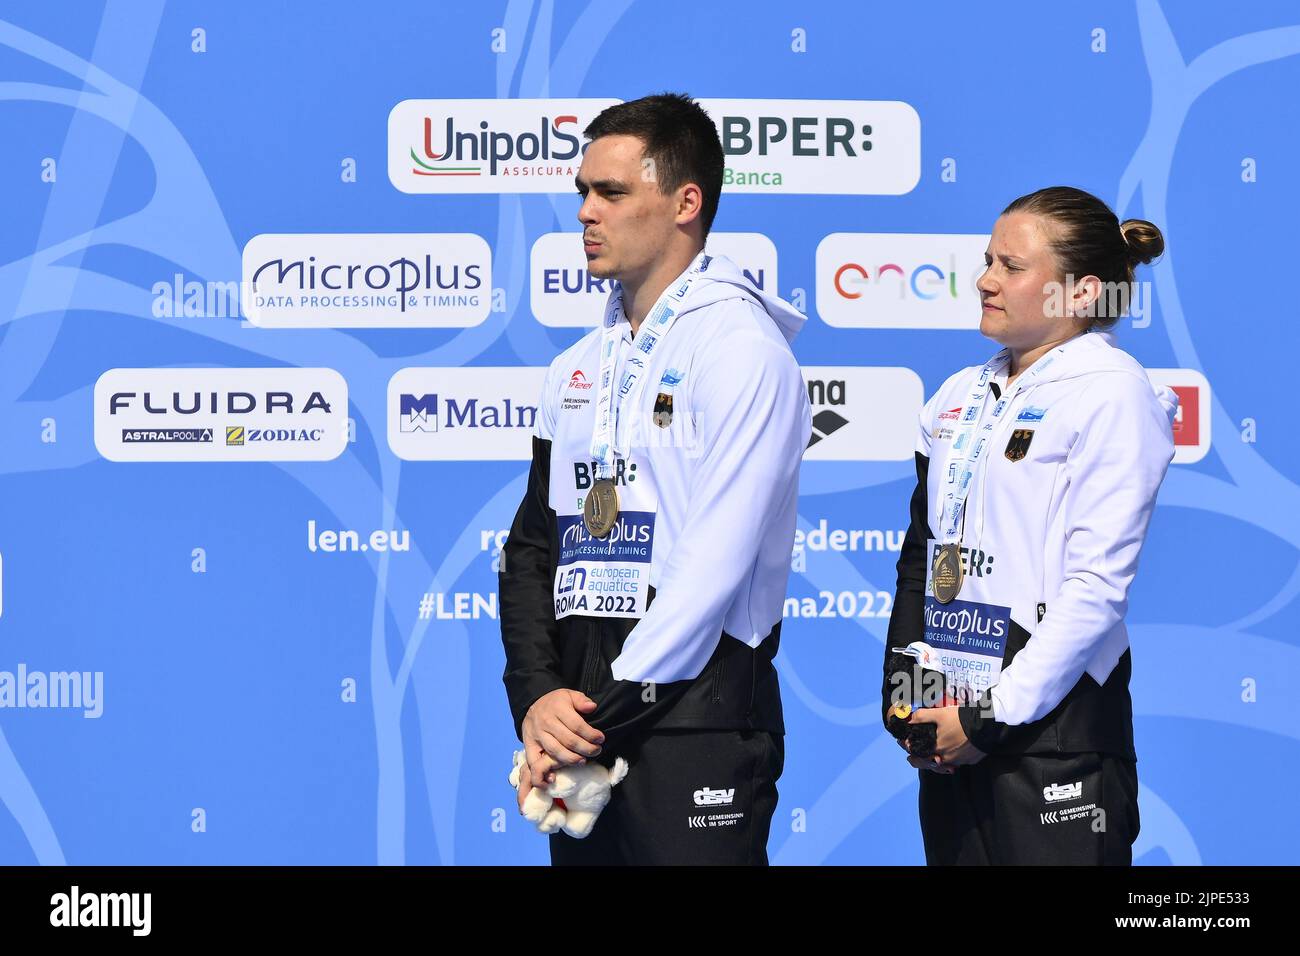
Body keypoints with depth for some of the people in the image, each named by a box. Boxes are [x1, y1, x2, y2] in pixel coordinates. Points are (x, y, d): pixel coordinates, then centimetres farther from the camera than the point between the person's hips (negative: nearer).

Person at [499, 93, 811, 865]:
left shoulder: (743, 349, -8)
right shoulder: (580, 366, 15)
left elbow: (717, 563, -14)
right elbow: (533, 548, 13)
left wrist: (603, 712, -14)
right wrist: (537, 698, -4)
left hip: (695, 711, -7)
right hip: (580, 716, 7)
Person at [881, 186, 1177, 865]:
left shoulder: (1110, 393, -8)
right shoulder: (961, 395, 14)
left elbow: (1098, 586, -15)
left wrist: (994, 715, -15)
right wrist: (902, 693, 5)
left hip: (1052, 723, -7)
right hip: (949, 726, 7)